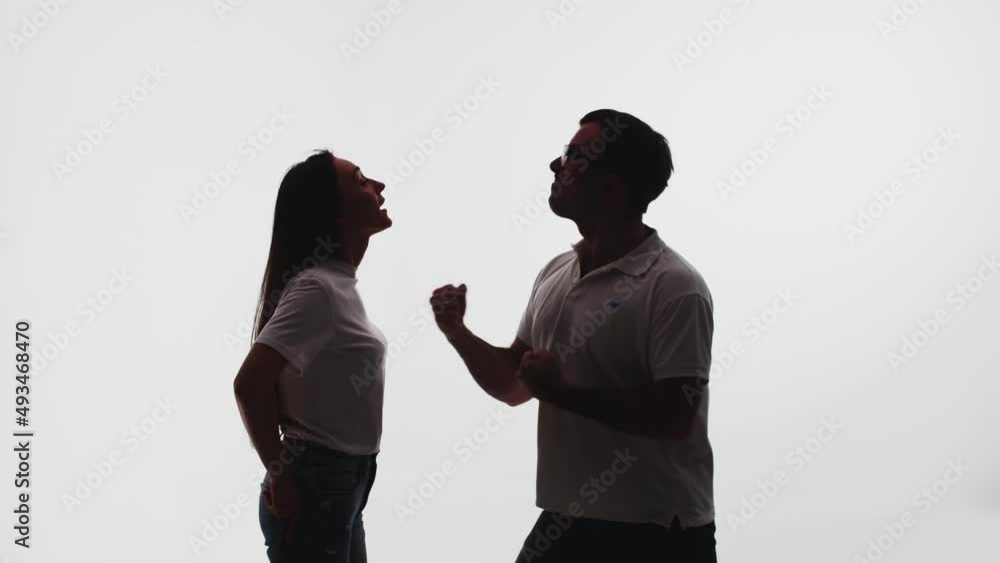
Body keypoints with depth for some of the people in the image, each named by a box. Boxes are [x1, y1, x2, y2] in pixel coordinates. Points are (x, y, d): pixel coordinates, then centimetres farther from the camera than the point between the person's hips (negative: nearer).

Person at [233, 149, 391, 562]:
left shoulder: (338, 284, 10)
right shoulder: (318, 288, -19)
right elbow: (249, 384, -28)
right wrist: (280, 475, -19)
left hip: (343, 484, 9)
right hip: (316, 488, -9)